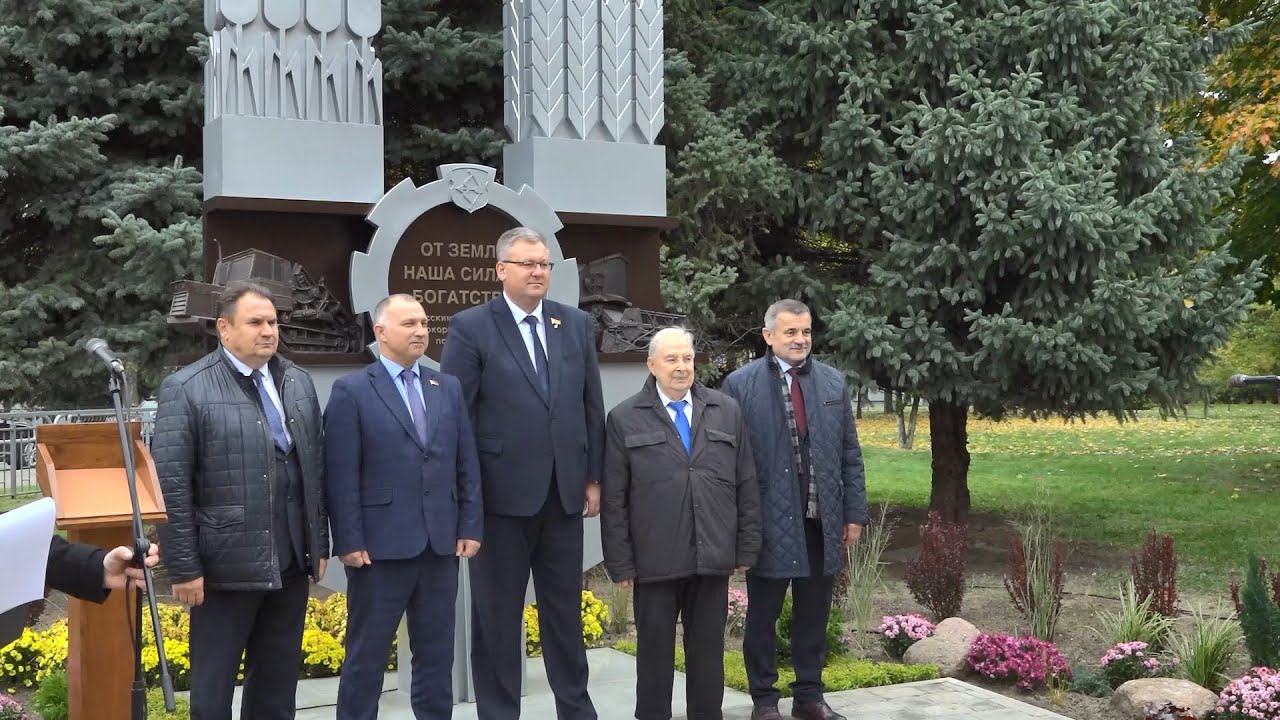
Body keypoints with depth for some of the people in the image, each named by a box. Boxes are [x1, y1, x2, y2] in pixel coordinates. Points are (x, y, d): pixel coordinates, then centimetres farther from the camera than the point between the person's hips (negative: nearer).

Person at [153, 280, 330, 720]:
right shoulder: (186, 389, -8)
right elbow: (170, 485, -10)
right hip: (227, 564, -5)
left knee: (278, 684, 14)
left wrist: (320, 544, 11)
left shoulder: (298, 383, 10)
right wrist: (184, 567, -12)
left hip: (291, 562, 5)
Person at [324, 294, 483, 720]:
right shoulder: (351, 392, -3)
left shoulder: (448, 388, 11)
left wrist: (470, 527, 4)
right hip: (381, 546, -4)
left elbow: (467, 466, 11)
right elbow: (340, 476, -8)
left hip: (441, 544, 5)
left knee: (437, 655, 11)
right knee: (367, 655, 5)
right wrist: (349, 542, -12)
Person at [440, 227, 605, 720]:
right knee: (497, 615, 7)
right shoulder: (470, 327, -5)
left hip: (565, 492, 4)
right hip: (502, 493, -4)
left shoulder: (576, 324, 8)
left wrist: (594, 477, 7)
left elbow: (592, 406, 11)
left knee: (565, 610, 14)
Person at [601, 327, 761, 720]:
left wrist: (747, 549, 5)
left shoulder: (727, 411, 8)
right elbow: (614, 499, 0)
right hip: (655, 562, -2)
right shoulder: (624, 419, 1)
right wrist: (621, 564, -4)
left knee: (708, 651, 10)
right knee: (655, 651, 7)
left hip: (713, 558, 2)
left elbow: (747, 486, 9)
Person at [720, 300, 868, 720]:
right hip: (769, 520, -3)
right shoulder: (741, 384, -4)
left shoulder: (833, 382, 9)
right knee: (762, 615, 7)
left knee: (814, 615, 12)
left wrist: (854, 513, 7)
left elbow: (850, 455, 11)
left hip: (822, 521, 4)